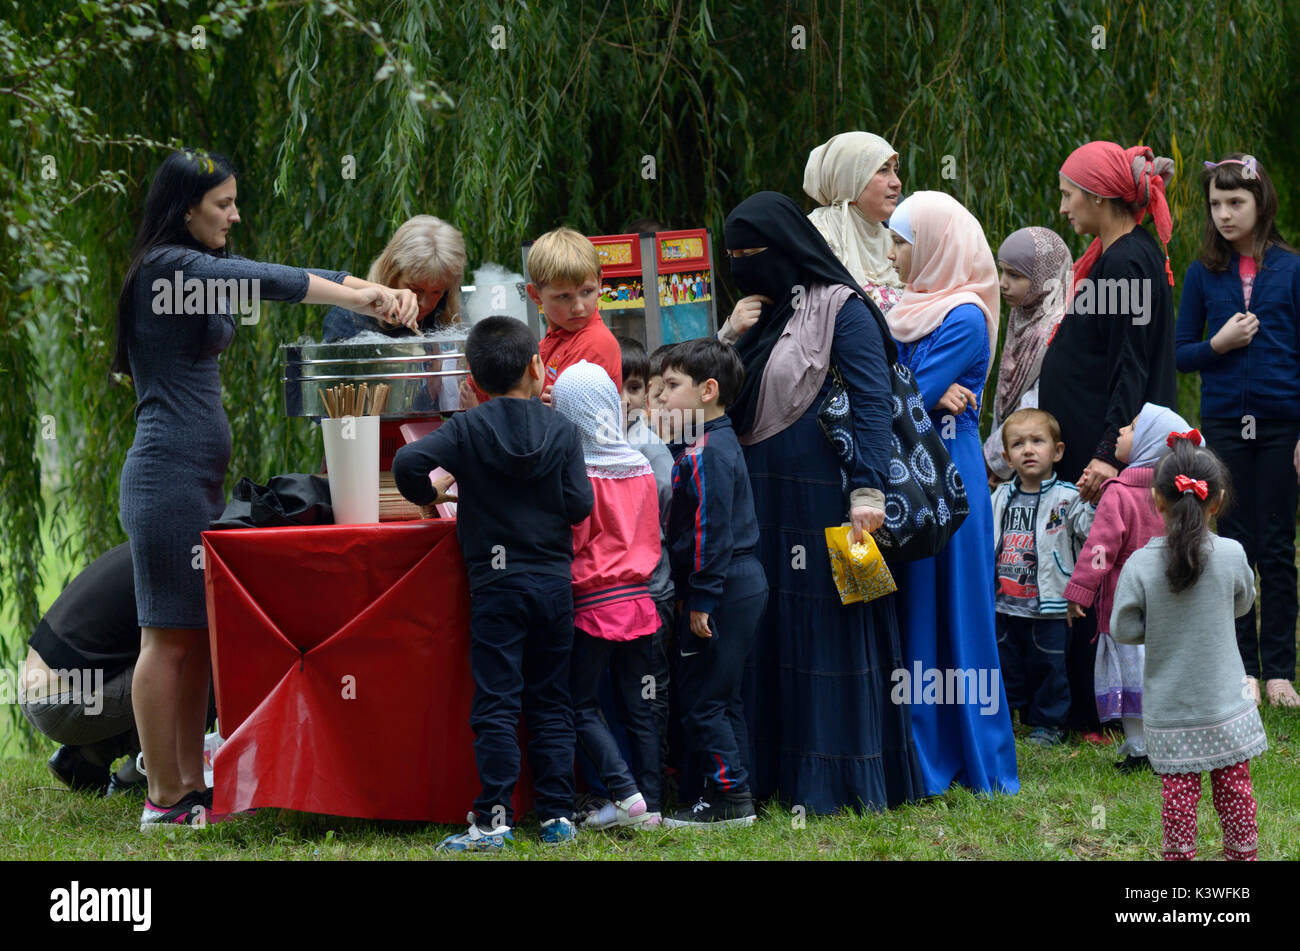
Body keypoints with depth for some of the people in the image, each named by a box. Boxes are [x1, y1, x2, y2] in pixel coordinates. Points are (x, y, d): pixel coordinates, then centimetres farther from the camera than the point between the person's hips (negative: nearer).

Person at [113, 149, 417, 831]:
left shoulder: (200, 269, 18)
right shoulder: (167, 268, -11)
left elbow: (291, 277, 12)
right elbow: (266, 281, -22)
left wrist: (382, 293, -2)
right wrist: (358, 298, -20)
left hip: (199, 479, 10)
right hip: (168, 474, -10)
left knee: (198, 635, 10)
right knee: (170, 638, -7)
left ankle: (191, 785, 13)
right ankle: (165, 799, -4)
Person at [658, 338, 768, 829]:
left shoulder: (707, 453, -17)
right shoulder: (720, 443, 15)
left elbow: (711, 530, -21)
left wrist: (701, 600, -20)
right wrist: (698, 595, 21)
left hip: (723, 587, -11)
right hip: (743, 583, 11)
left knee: (702, 699, -5)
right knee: (723, 698, 15)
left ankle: (729, 797, -3)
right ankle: (734, 794, 19)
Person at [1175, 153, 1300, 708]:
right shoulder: (1203, 274, 5)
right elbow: (1180, 354, 8)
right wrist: (1219, 344, -12)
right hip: (1224, 426, 1)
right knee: (1233, 546, 4)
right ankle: (1242, 669, 11)